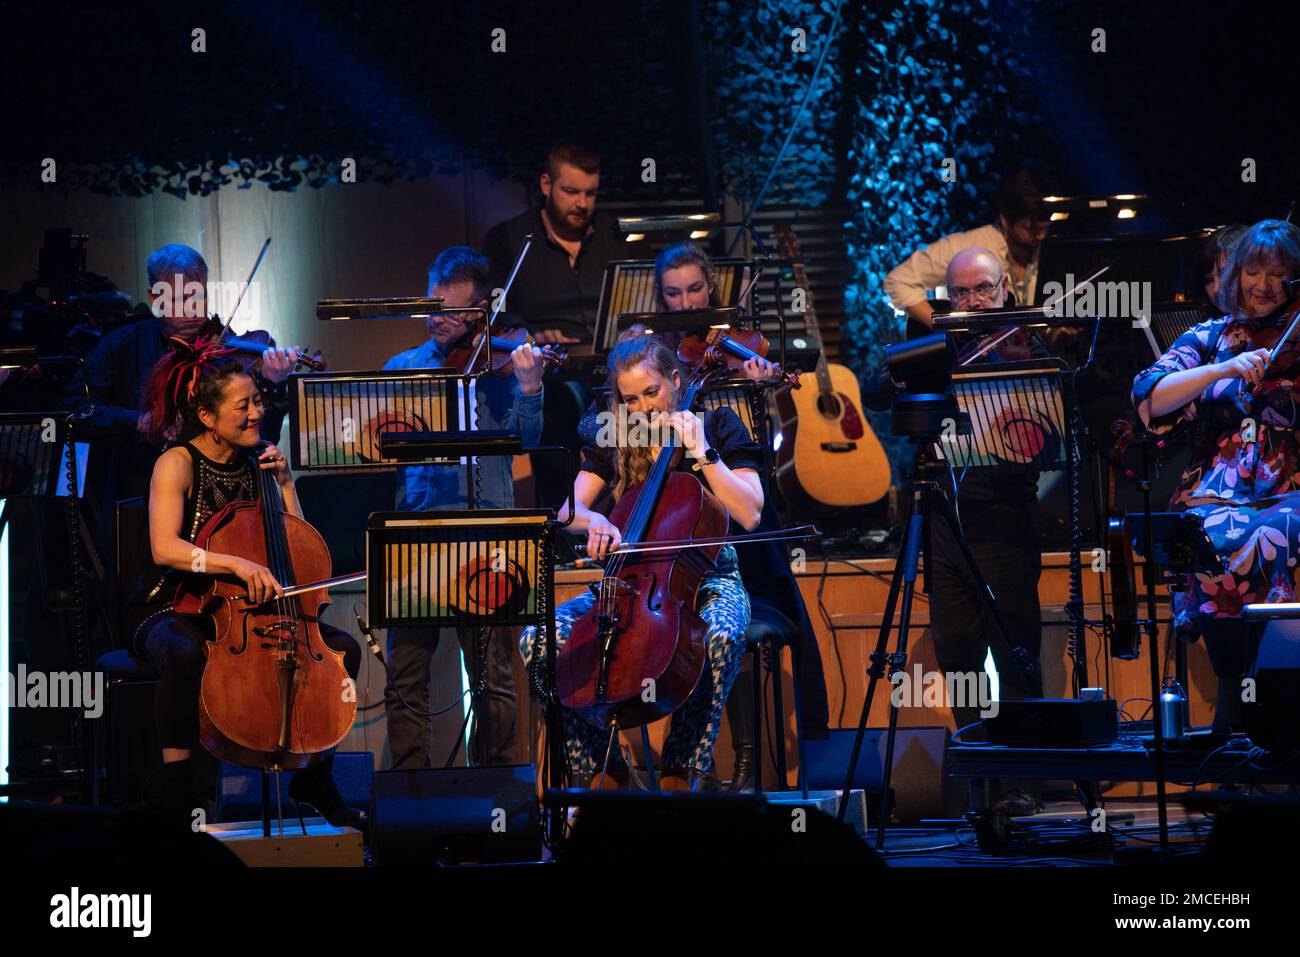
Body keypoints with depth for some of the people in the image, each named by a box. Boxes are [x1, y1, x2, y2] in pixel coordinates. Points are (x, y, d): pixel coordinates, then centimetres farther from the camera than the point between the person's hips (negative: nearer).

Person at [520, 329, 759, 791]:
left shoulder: (718, 425, 0)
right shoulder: (615, 440, 9)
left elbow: (749, 515, -10)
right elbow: (568, 509, 1)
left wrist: (702, 453, -16)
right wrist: (594, 521, -22)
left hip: (707, 575, -3)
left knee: (722, 636, -40)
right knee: (538, 640, -21)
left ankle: (689, 765, -25)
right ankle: (590, 767, -11)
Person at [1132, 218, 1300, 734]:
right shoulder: (1209, 338, 15)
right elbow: (1150, 400, -1)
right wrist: (1224, 369, -13)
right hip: (1218, 494, 1)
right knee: (1223, 540, -34)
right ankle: (1233, 692, -18)